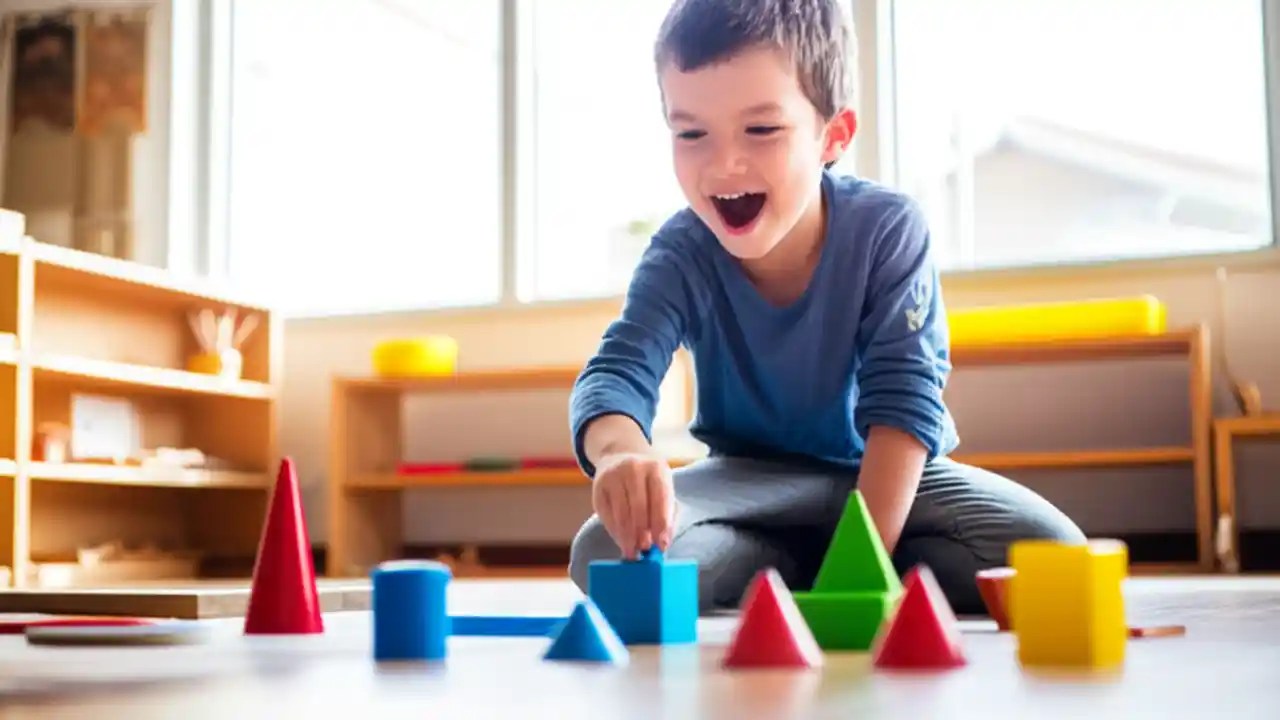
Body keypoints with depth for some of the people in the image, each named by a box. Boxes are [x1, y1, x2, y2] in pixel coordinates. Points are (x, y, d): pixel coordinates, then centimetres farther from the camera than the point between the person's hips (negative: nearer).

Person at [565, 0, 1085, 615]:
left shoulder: (887, 229, -21)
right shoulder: (681, 255, -17)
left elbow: (902, 394, -25)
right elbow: (616, 371, -30)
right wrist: (621, 451, -57)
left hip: (884, 474, 0)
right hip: (752, 482, 0)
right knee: (606, 553, -29)